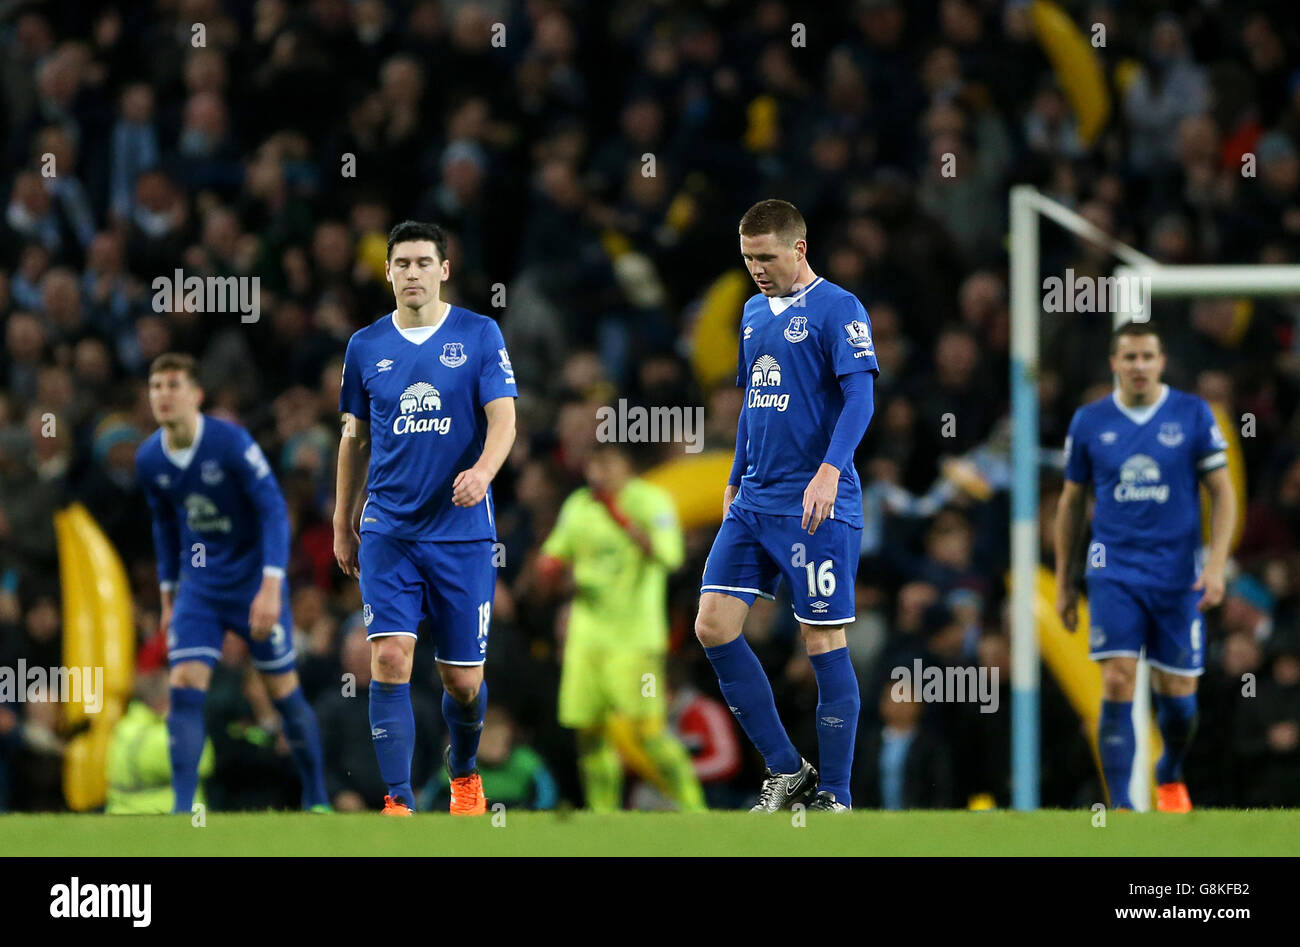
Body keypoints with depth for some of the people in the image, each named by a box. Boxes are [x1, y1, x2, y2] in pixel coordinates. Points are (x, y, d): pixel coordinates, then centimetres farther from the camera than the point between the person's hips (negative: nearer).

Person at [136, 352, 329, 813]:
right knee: (184, 688, -11)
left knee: (284, 692, 2)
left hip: (252, 581, -4)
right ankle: (183, 807, -11)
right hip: (198, 584, 4)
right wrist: (167, 593, 16)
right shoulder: (149, 459, -2)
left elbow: (274, 510, -19)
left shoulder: (231, 442, -18)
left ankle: (316, 800, 18)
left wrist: (271, 586, -28)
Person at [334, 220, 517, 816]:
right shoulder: (366, 346, 7)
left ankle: (463, 773, 34)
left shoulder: (479, 335, 0)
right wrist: (343, 525, 18)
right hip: (388, 531, 1)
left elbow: (502, 419, -9)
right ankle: (398, 803, -14)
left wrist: (482, 470, -29)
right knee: (390, 659, -16)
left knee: (462, 680, 4)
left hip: (462, 530, -1)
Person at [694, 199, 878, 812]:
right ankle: (785, 771, 9)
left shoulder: (837, 309, -8)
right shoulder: (754, 312, 16)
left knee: (825, 645, -4)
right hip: (754, 502, 8)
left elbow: (859, 395, -17)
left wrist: (830, 470, -30)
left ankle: (834, 797, 3)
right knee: (713, 628, -1)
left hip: (817, 507, -8)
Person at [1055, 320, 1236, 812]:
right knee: (1118, 684, -15)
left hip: (1177, 576, 0)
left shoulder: (1193, 415, -1)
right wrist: (1063, 581, 13)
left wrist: (1216, 564, -9)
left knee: (1177, 693, 5)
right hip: (1114, 570, 0)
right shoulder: (1089, 421, 3)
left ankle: (1170, 777, 35)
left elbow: (1222, 493, 3)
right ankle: (1120, 804, -14)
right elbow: (1071, 501, 12)